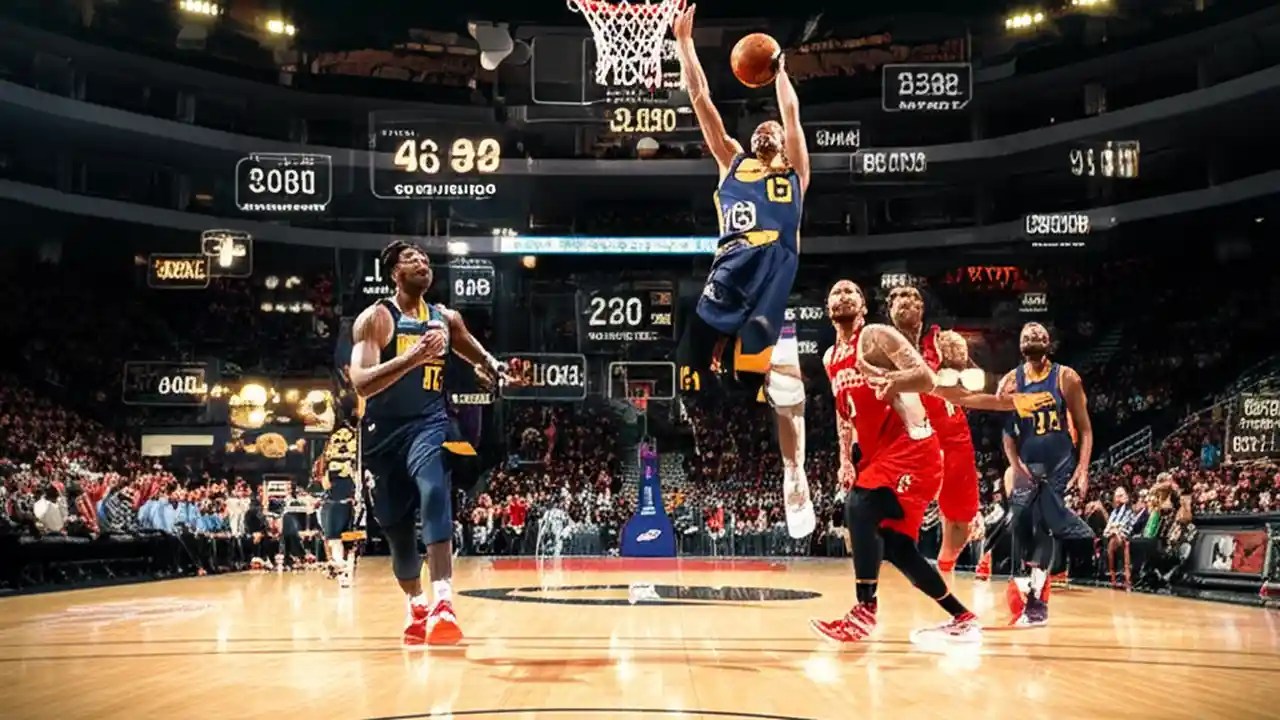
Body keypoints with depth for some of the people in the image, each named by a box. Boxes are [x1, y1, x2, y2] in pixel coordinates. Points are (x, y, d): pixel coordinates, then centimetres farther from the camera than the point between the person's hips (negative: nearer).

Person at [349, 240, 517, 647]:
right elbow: (361, 383, -22)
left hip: (428, 423, 1)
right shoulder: (375, 318, -7)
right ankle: (417, 608, 36)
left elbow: (477, 354, 30)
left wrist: (495, 369, 8)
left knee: (434, 492, -30)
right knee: (396, 527, 10)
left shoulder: (446, 319, 8)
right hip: (384, 431, -1)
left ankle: (442, 606, -38)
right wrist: (413, 356, -34)